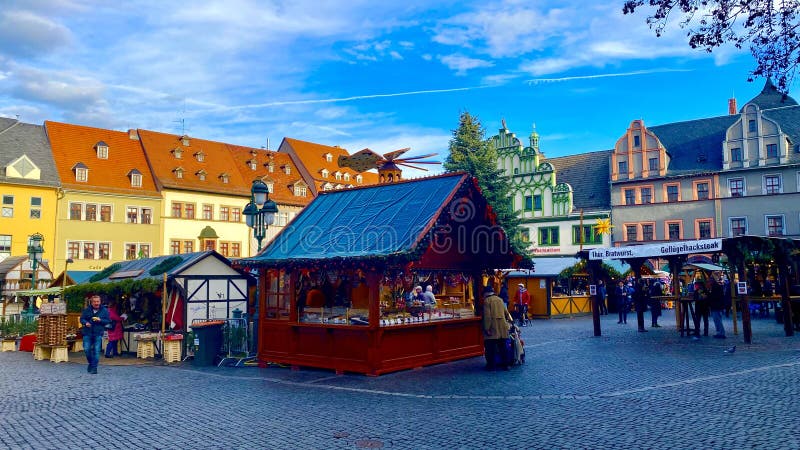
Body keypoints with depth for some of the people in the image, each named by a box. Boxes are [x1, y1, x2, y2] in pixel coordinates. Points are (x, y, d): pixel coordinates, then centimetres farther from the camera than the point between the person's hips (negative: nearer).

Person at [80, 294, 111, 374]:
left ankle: (94, 367, 3)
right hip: (87, 332, 2)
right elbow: (82, 319, 6)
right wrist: (86, 323, -15)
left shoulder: (104, 310, 2)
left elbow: (108, 321, 2)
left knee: (96, 351, -5)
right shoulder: (86, 310, 5)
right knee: (86, 349, -1)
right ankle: (90, 363, 25)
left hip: (98, 333, -1)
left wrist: (100, 320, -16)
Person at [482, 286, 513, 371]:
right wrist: (510, 319, 39)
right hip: (502, 327, 6)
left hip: (493, 327, -6)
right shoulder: (500, 299, 13)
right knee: (502, 346, 12)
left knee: (491, 348, 1)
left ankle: (491, 365, 3)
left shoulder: (487, 300, -7)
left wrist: (487, 329, -14)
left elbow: (487, 316, -14)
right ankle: (505, 364, 16)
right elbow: (506, 312, 21)